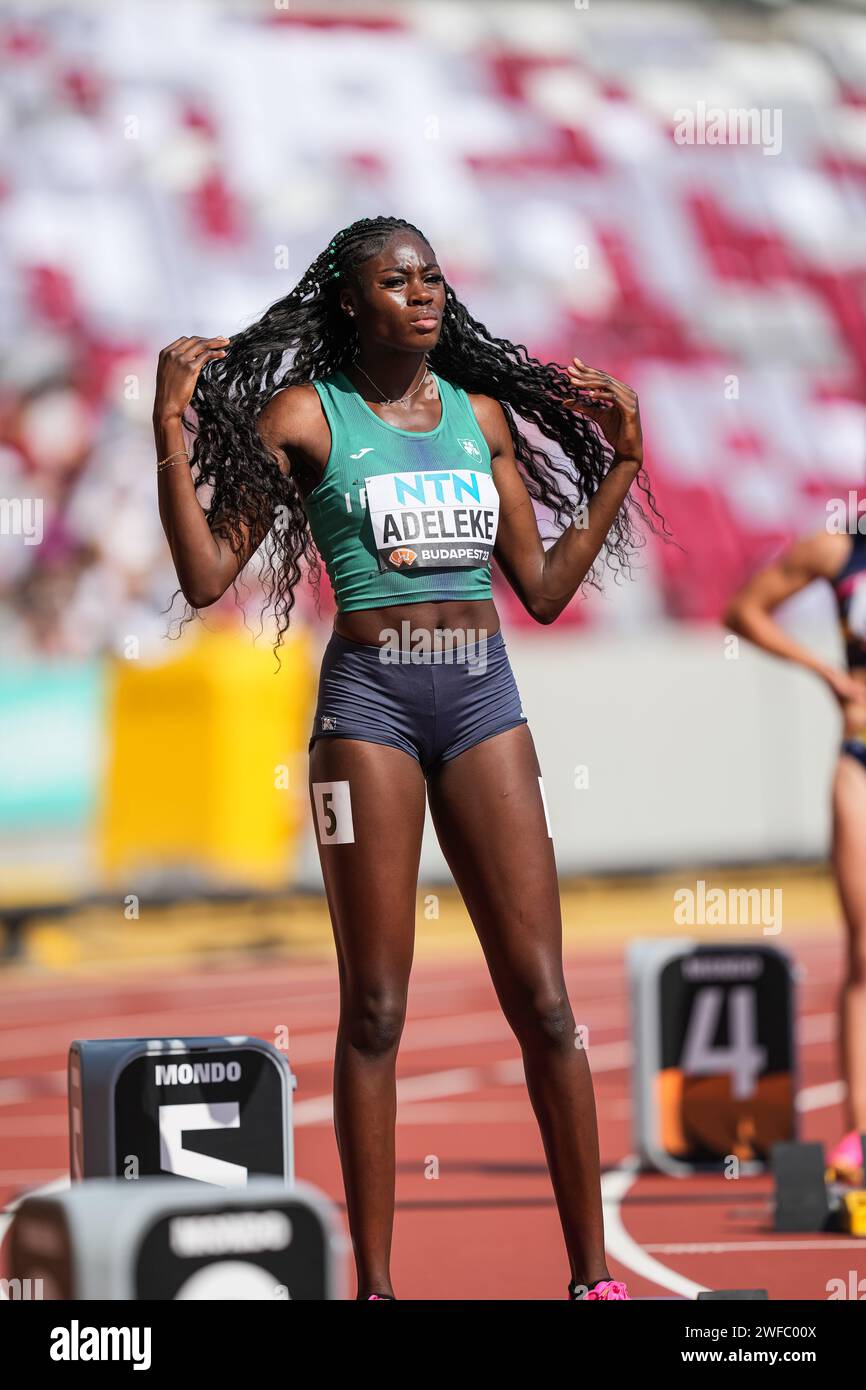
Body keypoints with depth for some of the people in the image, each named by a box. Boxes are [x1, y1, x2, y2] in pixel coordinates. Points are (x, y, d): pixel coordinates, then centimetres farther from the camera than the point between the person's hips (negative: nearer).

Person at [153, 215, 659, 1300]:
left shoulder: (483, 412, 12)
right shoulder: (306, 414, 1)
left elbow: (543, 589, 15)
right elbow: (206, 575, -5)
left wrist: (621, 464, 14)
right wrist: (172, 430, -12)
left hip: (484, 694, 3)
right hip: (369, 695, -3)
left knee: (542, 1000, -1)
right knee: (374, 1006, -1)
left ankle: (592, 1270, 5)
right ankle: (375, 1282, 4)